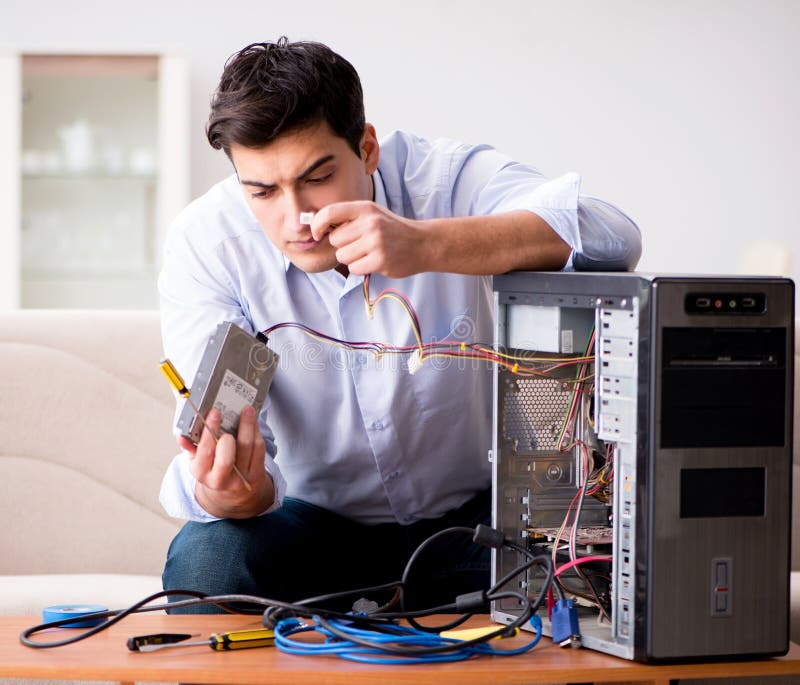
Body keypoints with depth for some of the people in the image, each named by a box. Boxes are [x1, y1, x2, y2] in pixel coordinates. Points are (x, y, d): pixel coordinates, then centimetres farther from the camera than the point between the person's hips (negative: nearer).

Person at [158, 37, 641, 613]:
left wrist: (425, 245, -49)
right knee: (203, 562, -29)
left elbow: (613, 238, -37)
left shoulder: (451, 180, -18)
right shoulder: (204, 244, -15)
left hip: (473, 511, -1)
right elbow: (219, 426, -21)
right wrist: (226, 494, -47)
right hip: (317, 518, 1)